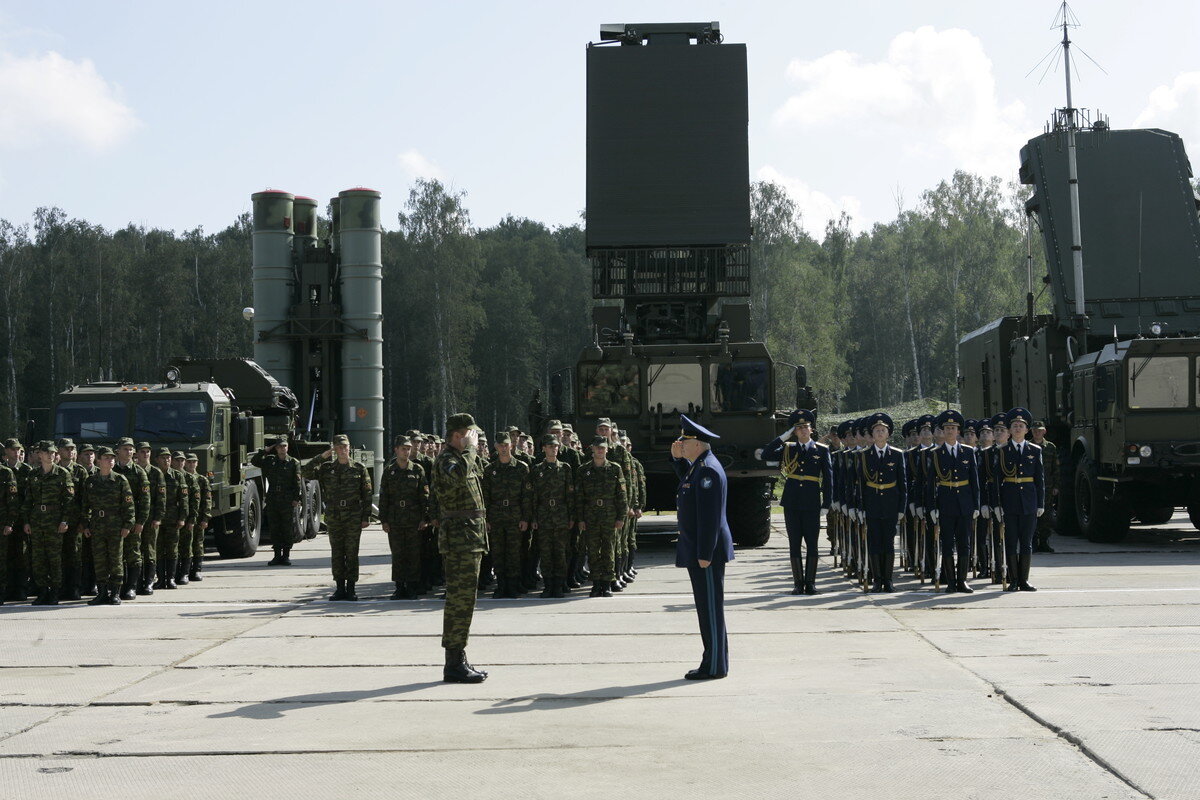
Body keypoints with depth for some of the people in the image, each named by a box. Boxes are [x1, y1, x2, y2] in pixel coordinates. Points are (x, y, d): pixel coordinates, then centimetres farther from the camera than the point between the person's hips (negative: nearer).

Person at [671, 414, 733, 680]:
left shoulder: (709, 470, -19)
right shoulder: (699, 466, 12)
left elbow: (709, 516, -23)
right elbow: (688, 480, 37)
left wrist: (704, 554, -23)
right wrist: (678, 459, 18)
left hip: (707, 551, -10)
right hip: (696, 549, 10)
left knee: (711, 608, -4)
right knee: (706, 606, 14)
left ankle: (714, 667, 1)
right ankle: (713, 662, 21)